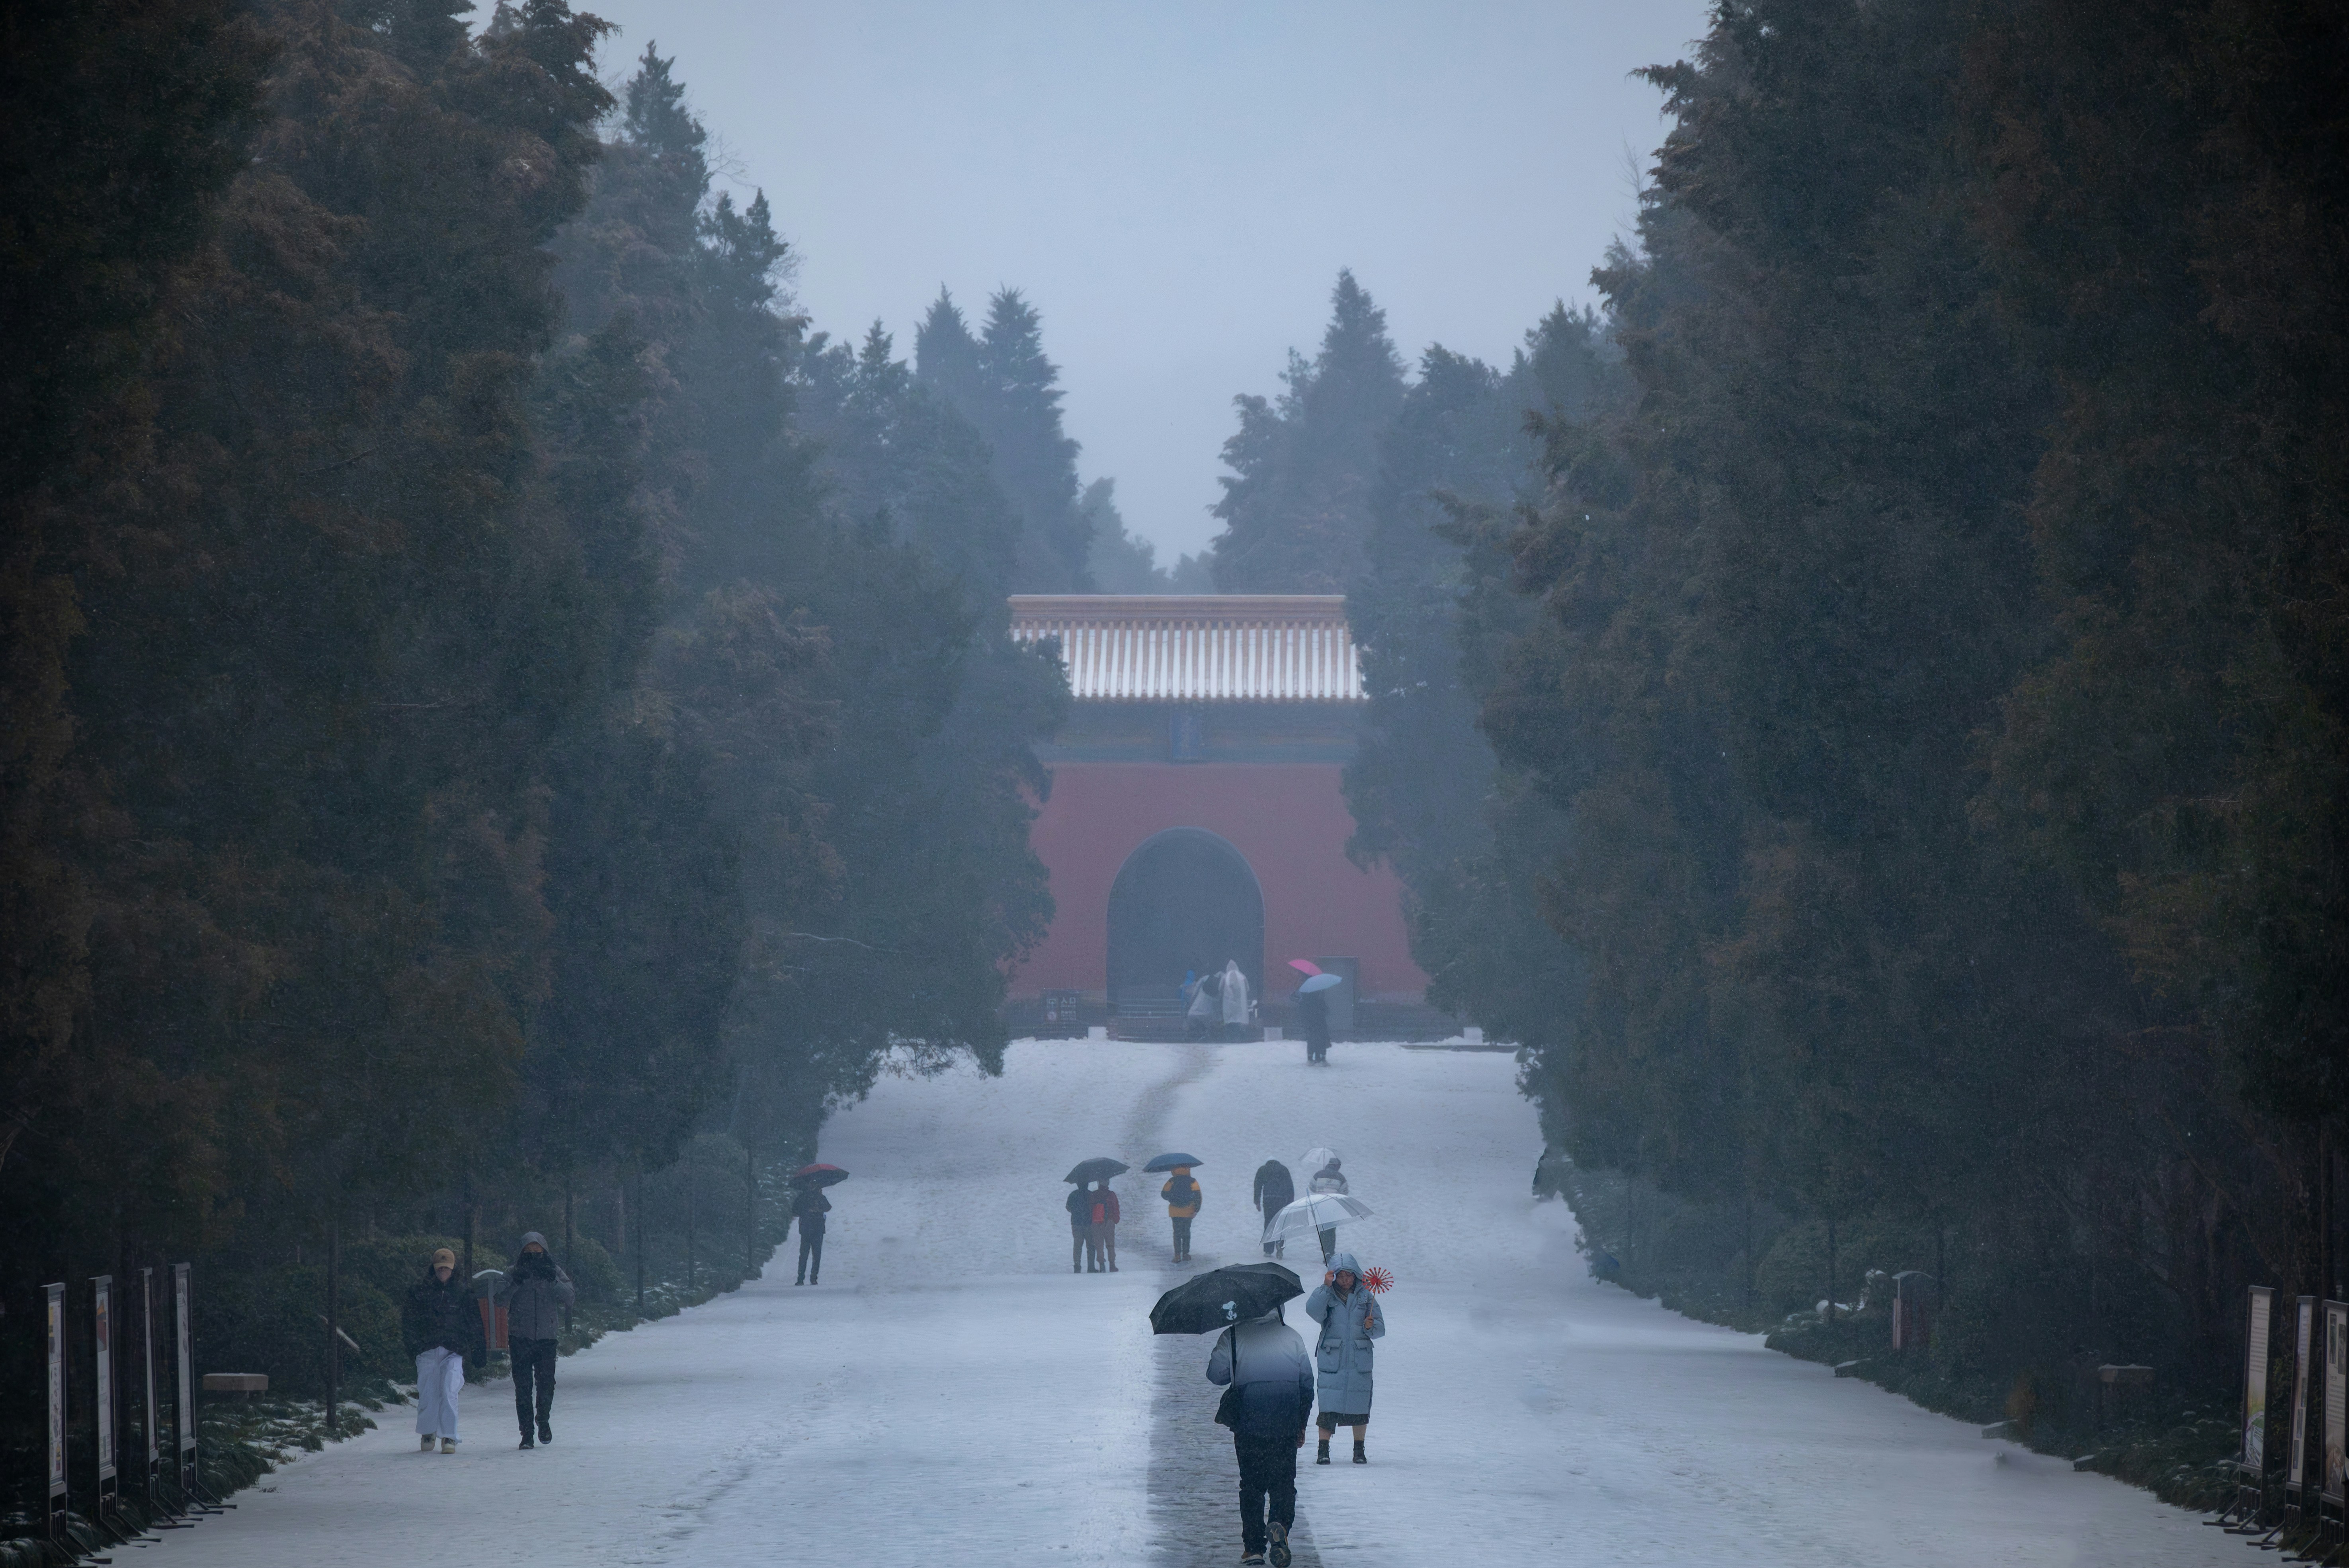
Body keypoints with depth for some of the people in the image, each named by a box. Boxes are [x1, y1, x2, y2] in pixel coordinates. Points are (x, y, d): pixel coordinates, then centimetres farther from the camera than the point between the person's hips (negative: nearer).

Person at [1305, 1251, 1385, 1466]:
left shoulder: (1365, 1296, 8)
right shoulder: (1325, 1295, 4)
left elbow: (1380, 1330, 7)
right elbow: (1314, 1312, -17)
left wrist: (1371, 1327, -15)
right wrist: (1326, 1287, -20)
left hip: (1360, 1359, 2)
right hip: (1331, 1359, -2)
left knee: (1360, 1406, 3)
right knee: (1328, 1407, -10)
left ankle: (1359, 1450, 16)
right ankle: (1323, 1450, -4)